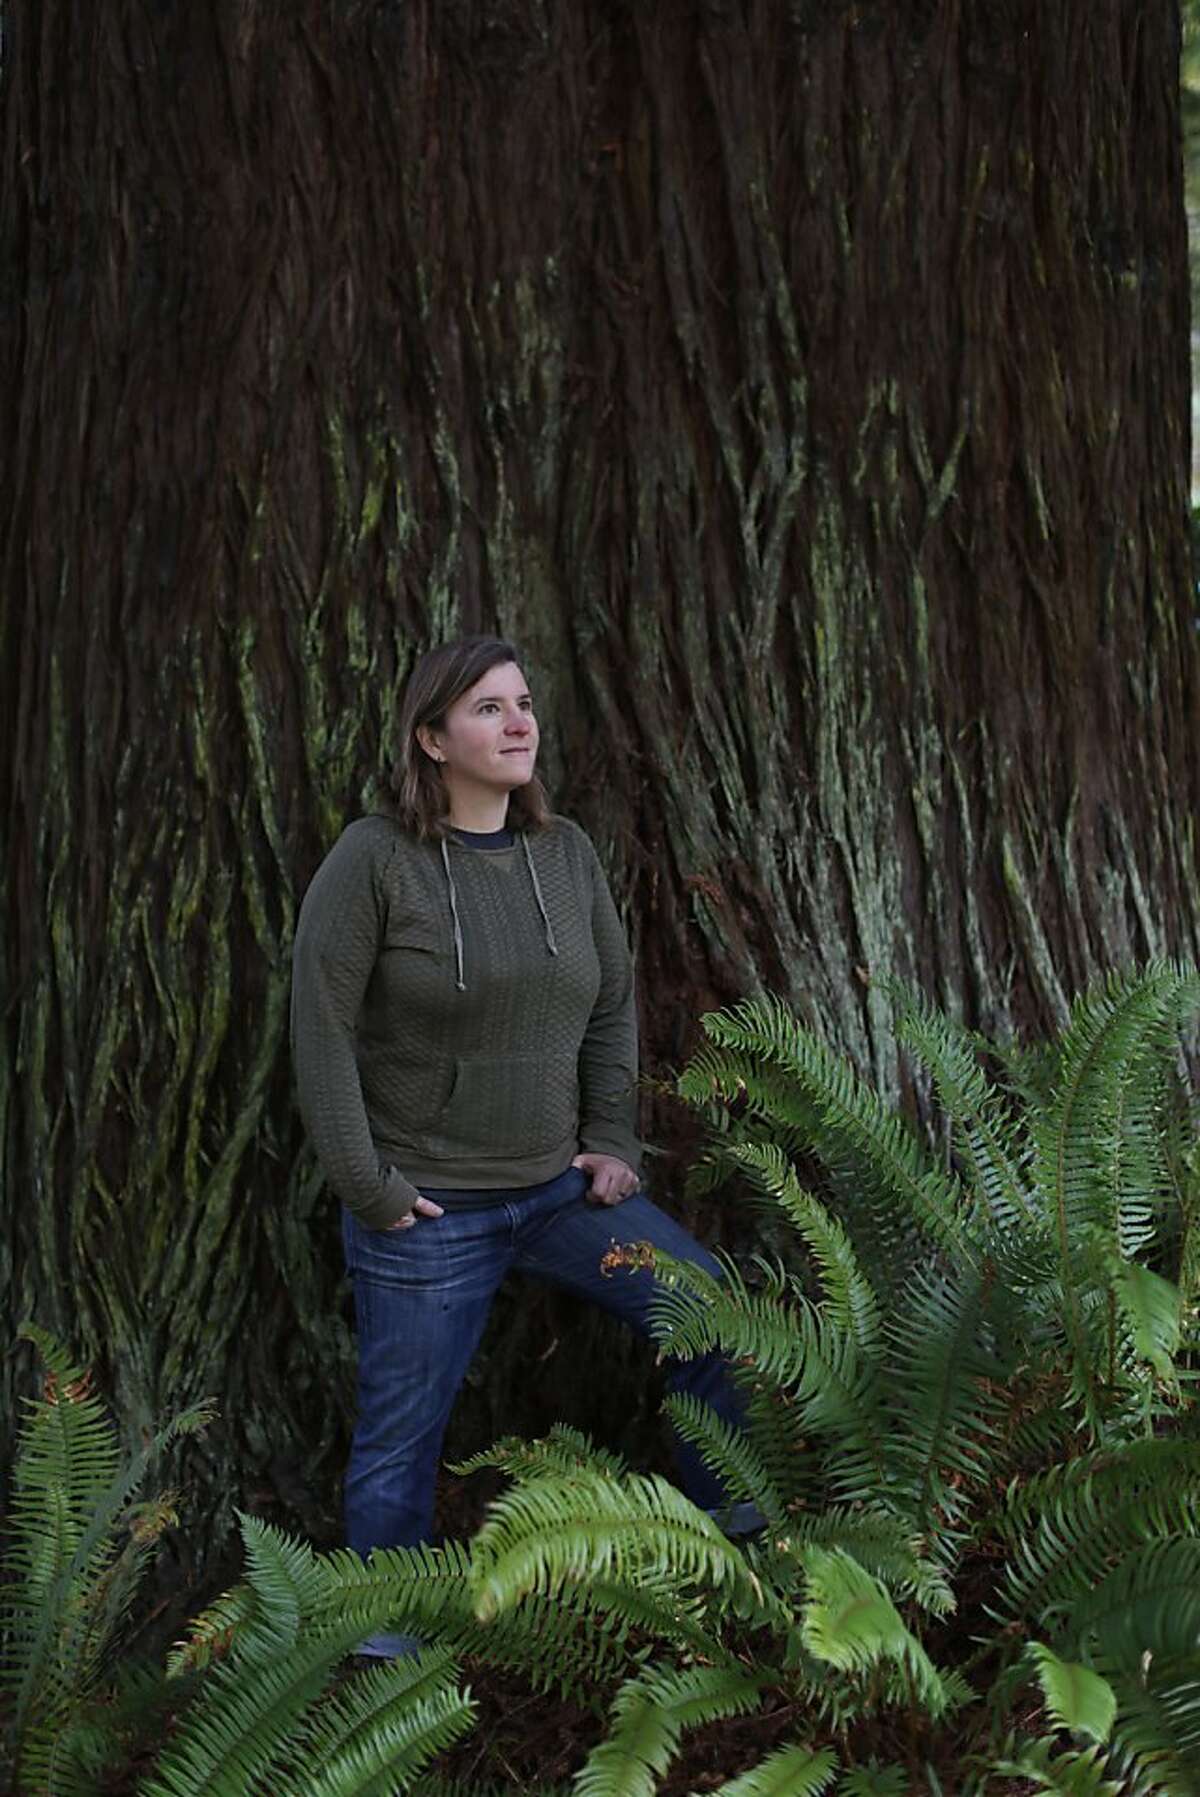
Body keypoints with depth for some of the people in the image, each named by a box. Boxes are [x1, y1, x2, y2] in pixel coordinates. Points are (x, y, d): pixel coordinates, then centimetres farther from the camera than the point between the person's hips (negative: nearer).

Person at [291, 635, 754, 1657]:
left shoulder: (565, 852, 1)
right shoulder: (375, 860, -14)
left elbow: (612, 1005, 9)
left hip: (557, 1187, 5)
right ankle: (385, 1645, 26)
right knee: (402, 1433, 6)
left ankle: (740, 1529, 20)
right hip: (428, 1209, -5)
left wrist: (612, 1142, 2)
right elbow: (321, 1031, -13)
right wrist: (368, 1188, -13)